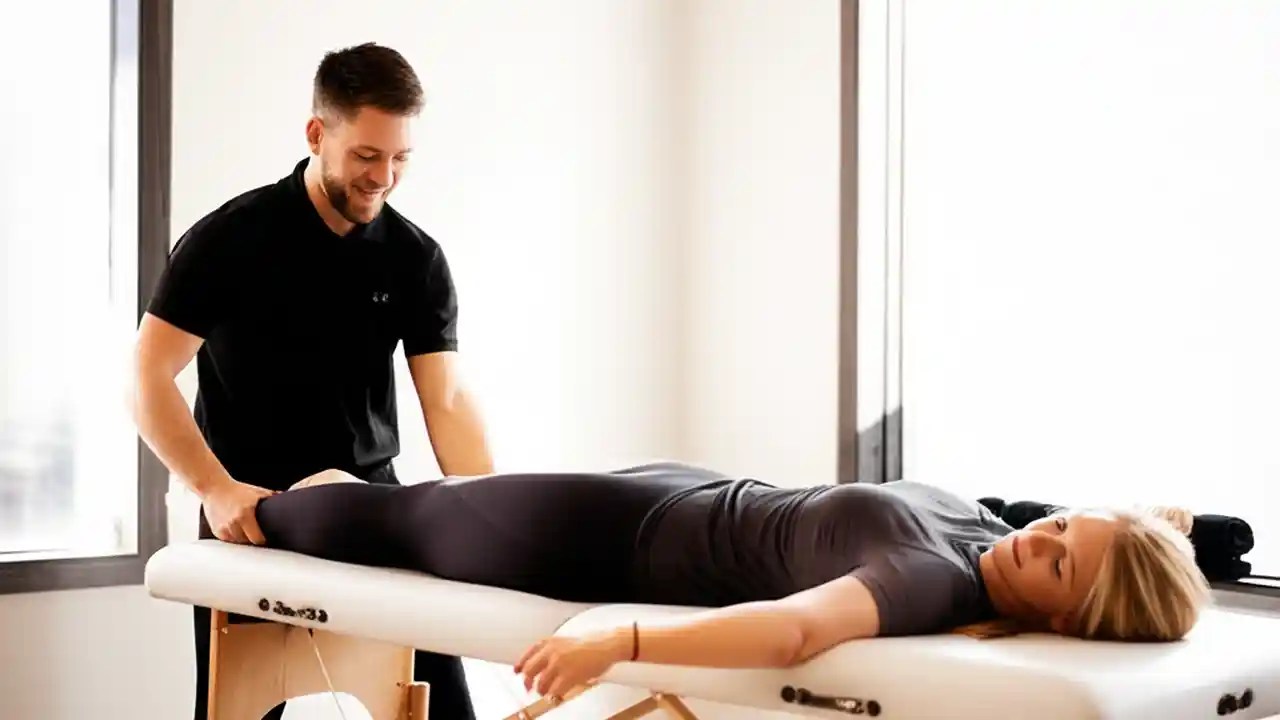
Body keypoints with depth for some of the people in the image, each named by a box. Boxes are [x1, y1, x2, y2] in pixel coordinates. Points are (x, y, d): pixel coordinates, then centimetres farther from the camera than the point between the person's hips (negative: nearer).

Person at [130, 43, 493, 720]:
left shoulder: (417, 259, -1)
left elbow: (447, 399, -6)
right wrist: (216, 489, -24)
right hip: (251, 520, -2)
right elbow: (149, 379, -12)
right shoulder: (230, 239, -10)